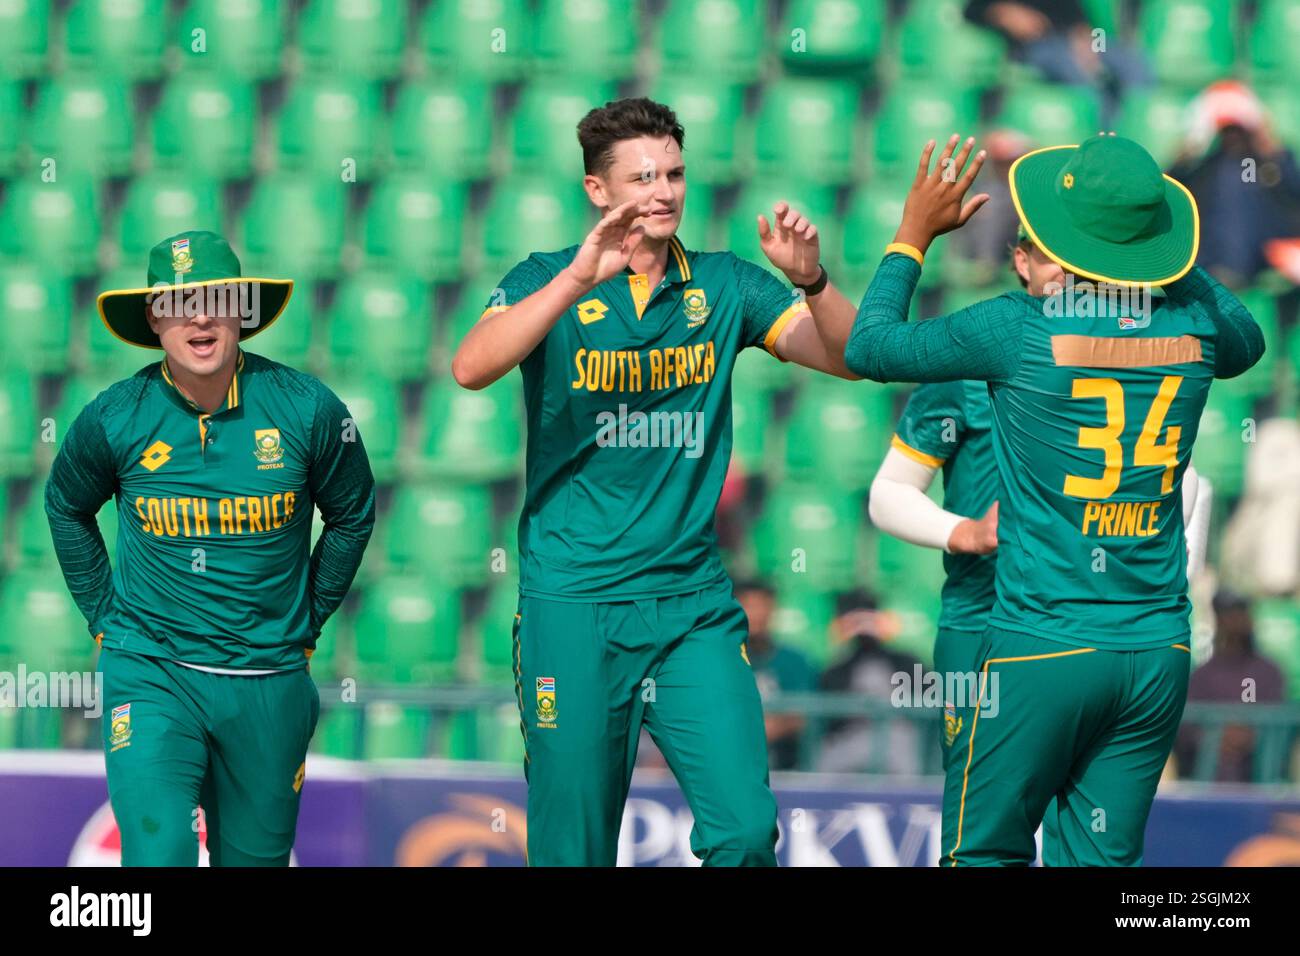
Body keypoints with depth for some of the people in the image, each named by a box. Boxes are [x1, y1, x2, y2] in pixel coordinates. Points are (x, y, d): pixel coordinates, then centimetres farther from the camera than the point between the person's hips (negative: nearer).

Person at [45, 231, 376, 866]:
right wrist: (105, 617, 11)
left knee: (254, 857, 11)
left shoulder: (306, 410, -7)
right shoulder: (115, 419, -6)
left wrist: (308, 622, 11)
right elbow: (66, 507, 15)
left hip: (268, 682, 1)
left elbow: (353, 514, 11)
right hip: (150, 671, -1)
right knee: (157, 855, -18)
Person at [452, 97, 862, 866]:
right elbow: (472, 368, -18)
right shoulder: (549, 283, 0)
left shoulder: (722, 286, 7)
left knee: (747, 830, -10)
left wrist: (811, 279, -21)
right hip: (574, 603, -2)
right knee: (574, 846, 2)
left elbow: (849, 356, -2)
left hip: (694, 601, 2)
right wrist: (581, 276, -27)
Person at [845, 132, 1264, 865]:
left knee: (985, 852, 6)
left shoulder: (1020, 330, -12)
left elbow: (867, 348, 2)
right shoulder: (1193, 328, 0)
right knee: (1106, 856, 8)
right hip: (1158, 652, 4)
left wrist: (914, 236, 13)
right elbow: (1248, 343, 27)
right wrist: (1173, 259, 28)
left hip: (1042, 649, -4)